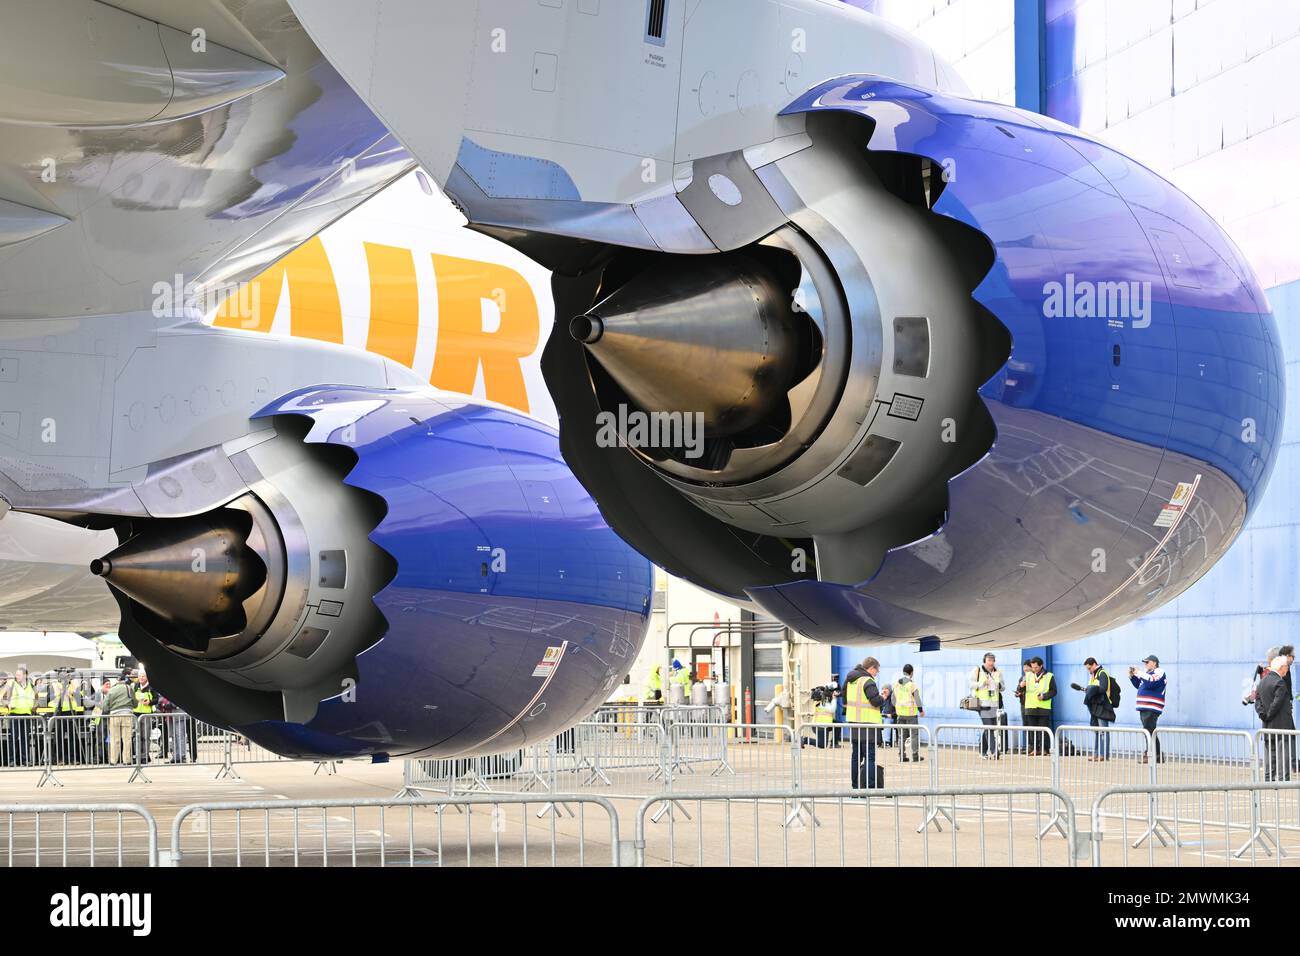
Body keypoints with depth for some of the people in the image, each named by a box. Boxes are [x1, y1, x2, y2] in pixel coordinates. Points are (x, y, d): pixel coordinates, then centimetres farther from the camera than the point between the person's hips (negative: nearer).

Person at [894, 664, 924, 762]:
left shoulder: (896, 684, 6)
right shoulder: (912, 684, -12)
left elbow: (893, 699, 13)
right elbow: (917, 698, -10)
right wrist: (921, 710, 1)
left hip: (900, 712, 5)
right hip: (911, 712, -5)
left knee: (901, 735, 8)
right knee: (914, 734, 1)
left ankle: (902, 755, 7)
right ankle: (915, 755, 0)